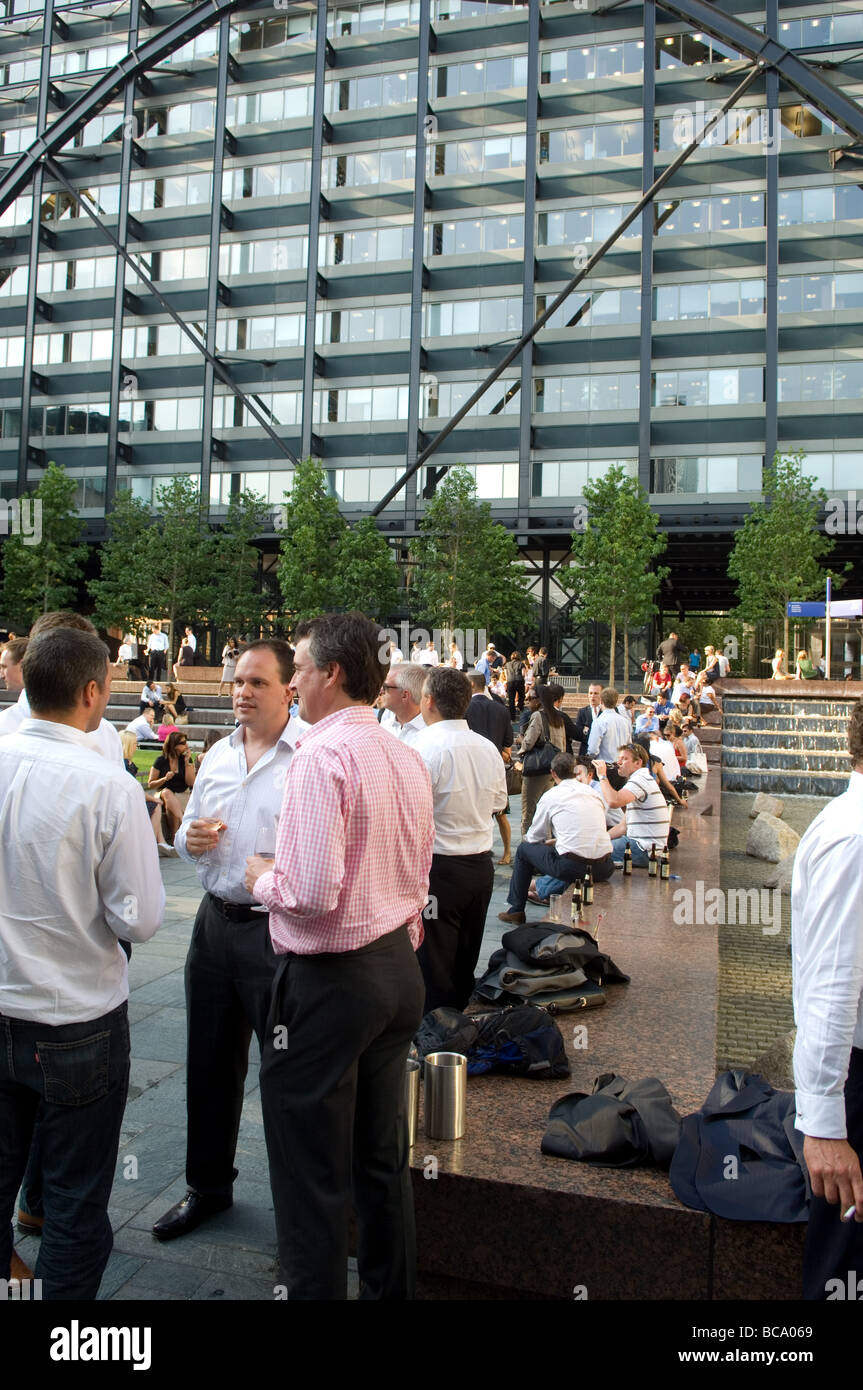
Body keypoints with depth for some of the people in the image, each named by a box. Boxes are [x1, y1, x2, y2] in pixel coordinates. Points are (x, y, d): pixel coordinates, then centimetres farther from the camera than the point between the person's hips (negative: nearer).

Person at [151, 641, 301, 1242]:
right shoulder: (218, 754, 10)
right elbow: (188, 831, 20)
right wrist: (190, 839, -2)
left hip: (281, 930, -7)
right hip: (216, 920, 7)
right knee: (210, 1063, 19)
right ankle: (208, 1187, 40)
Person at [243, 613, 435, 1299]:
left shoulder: (322, 754, -19)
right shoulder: (408, 758, 6)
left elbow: (312, 893, -26)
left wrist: (260, 876, -6)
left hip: (330, 979, -9)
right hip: (399, 967, 9)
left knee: (313, 1176, 7)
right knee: (384, 1158, 22)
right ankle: (391, 1287, 38)